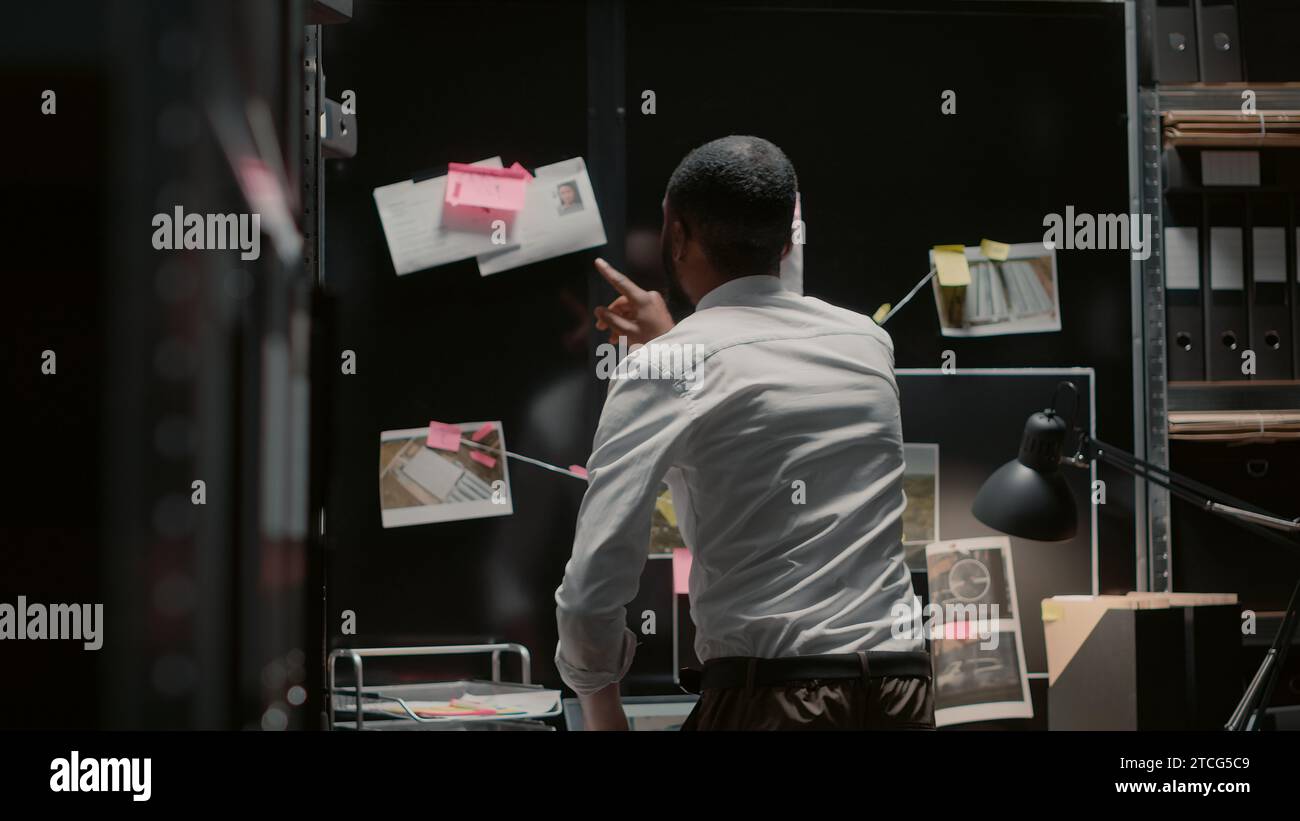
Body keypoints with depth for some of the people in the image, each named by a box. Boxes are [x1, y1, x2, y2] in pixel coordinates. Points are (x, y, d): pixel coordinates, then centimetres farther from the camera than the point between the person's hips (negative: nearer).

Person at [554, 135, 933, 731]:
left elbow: (592, 583, -10)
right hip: (901, 688, 6)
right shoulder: (868, 341, 11)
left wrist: (598, 702, 6)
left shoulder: (665, 368, -5)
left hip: (766, 693, -5)